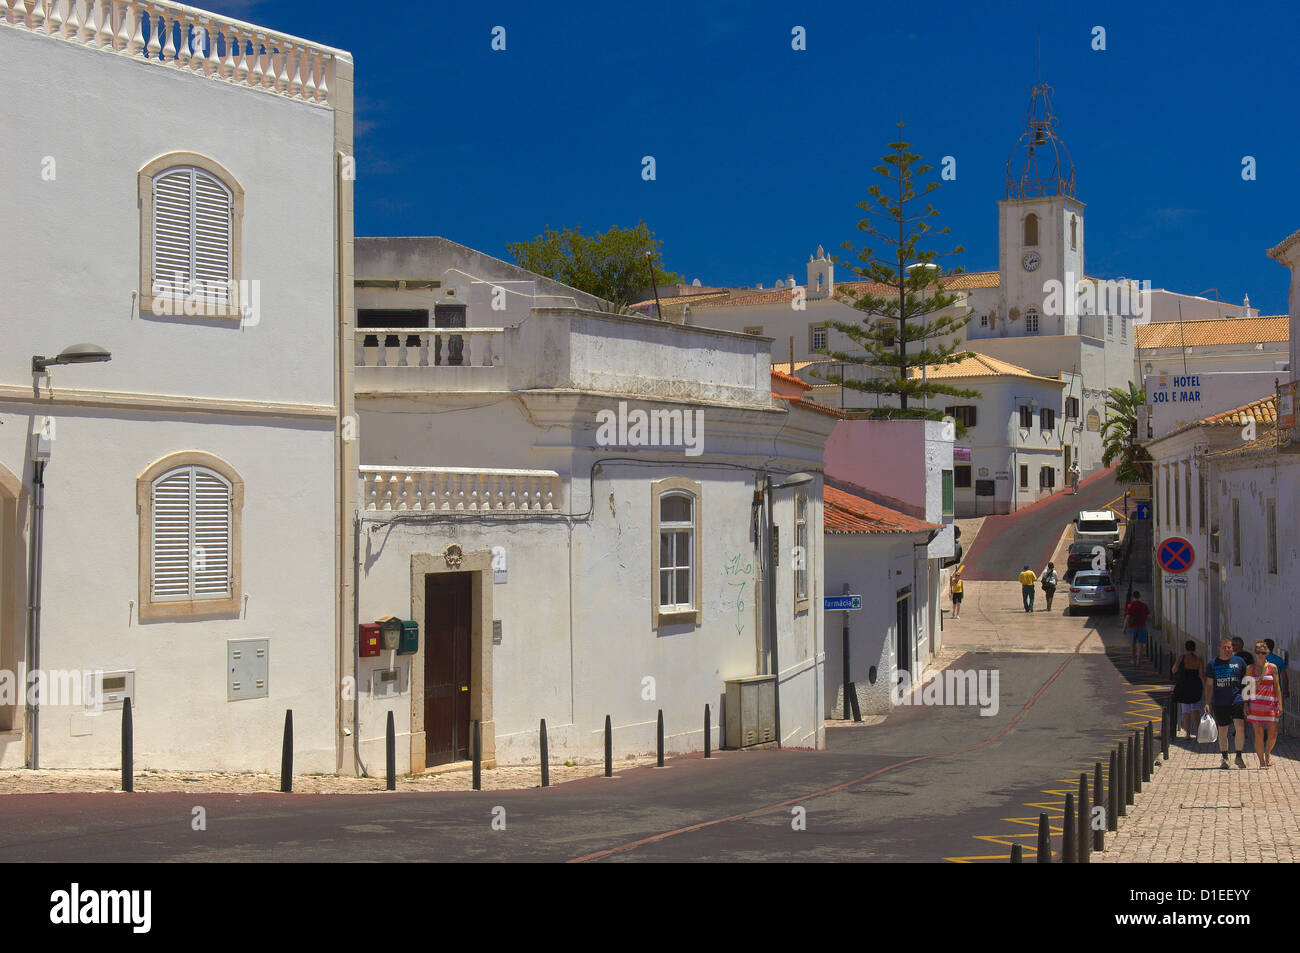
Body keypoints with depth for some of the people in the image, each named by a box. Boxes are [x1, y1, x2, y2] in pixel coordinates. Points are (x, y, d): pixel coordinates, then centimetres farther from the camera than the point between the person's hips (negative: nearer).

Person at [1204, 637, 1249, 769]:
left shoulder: (1239, 662, 6)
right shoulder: (1212, 664, 7)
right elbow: (1209, 685, 10)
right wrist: (1207, 703, 4)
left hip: (1237, 701, -1)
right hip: (1219, 703, 1)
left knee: (1240, 727, -15)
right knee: (1222, 731, 6)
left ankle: (1239, 756, -2)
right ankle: (1224, 758, 18)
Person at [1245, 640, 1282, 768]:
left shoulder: (1273, 667, 6)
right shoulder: (1250, 668, 6)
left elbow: (1277, 687, 5)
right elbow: (1247, 688, 8)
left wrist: (1280, 704, -3)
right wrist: (1246, 704, 0)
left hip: (1270, 703, 0)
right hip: (1255, 703, 0)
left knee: (1273, 734, -2)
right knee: (1258, 734, -4)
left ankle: (1267, 753, 27)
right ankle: (1261, 761, 5)